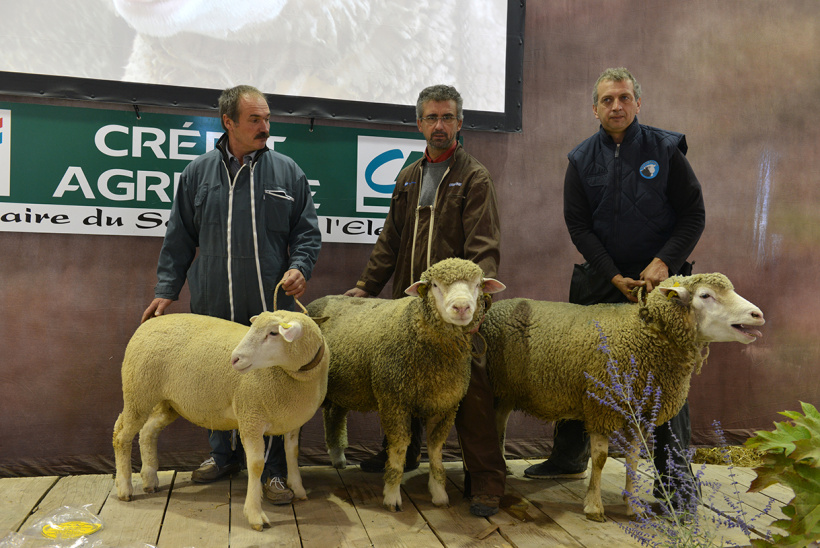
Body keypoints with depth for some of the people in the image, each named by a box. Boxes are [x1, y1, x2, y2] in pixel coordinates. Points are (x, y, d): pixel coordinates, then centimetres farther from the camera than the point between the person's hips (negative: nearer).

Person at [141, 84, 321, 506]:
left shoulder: (287, 171, 5)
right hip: (214, 305, 2)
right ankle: (225, 455, 33)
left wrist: (300, 267, -9)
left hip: (272, 304, -1)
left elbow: (307, 231, 8)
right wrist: (166, 289, 8)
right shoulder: (199, 172, 8)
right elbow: (179, 238, 11)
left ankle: (273, 468, 16)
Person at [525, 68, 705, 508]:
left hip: (659, 278, -2)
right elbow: (577, 225, 1)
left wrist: (663, 262, -14)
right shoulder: (582, 159, 5)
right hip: (600, 280, 2)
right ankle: (569, 458, 25)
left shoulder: (665, 149, 0)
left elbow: (693, 215, 0)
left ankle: (675, 473, 13)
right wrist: (614, 277, -8)